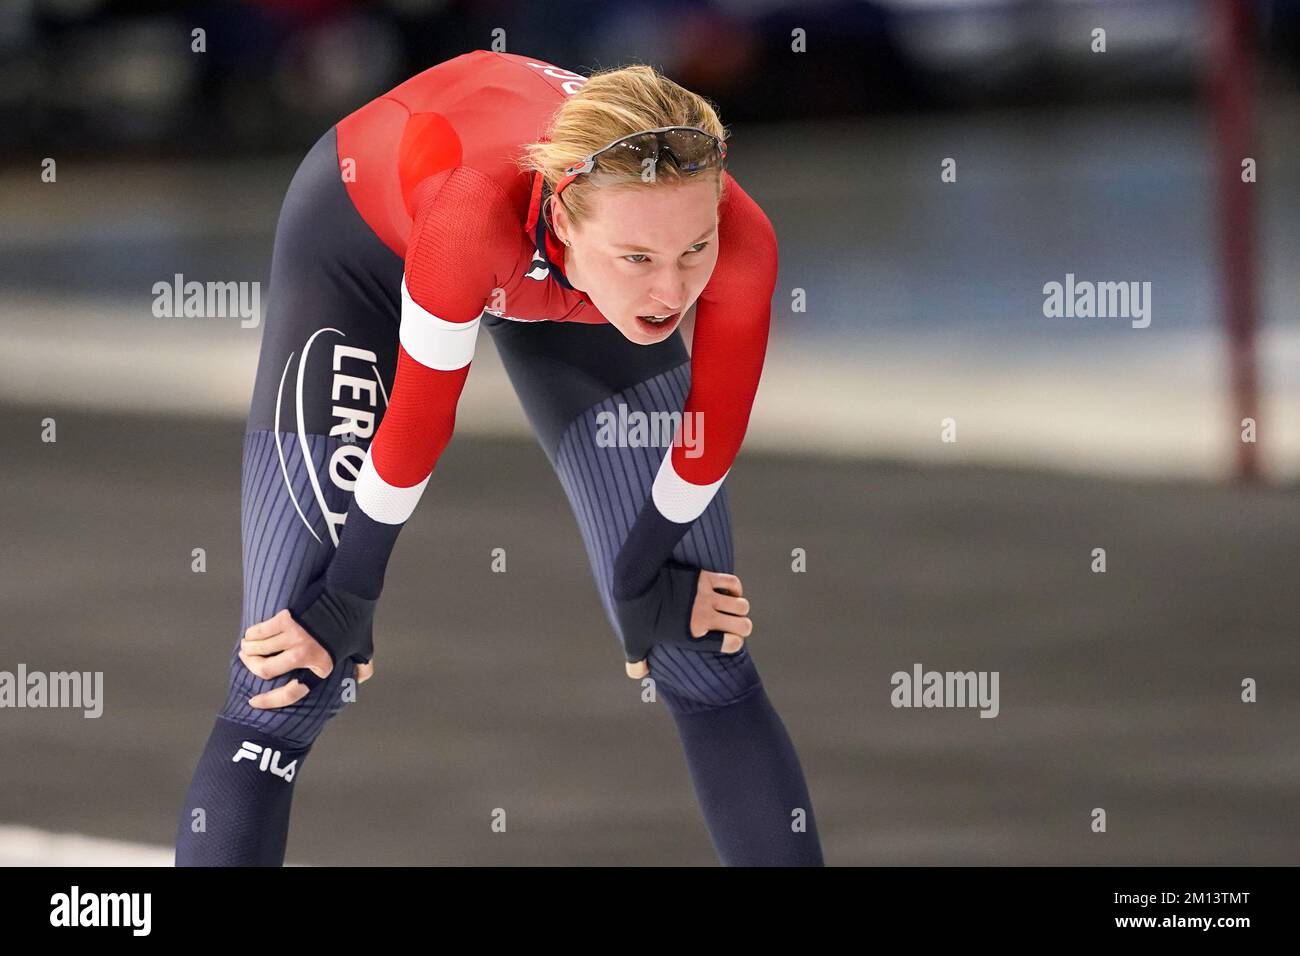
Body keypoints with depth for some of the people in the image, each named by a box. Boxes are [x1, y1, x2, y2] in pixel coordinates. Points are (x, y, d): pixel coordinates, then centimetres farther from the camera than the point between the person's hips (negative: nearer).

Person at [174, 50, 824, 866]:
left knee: (706, 658, 3)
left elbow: (712, 433, -18)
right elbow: (416, 428, -30)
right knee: (291, 683, -9)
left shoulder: (740, 242, -38)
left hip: (566, 280, 3)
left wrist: (645, 581, -3)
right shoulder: (478, 207, -47)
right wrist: (347, 599, -16)